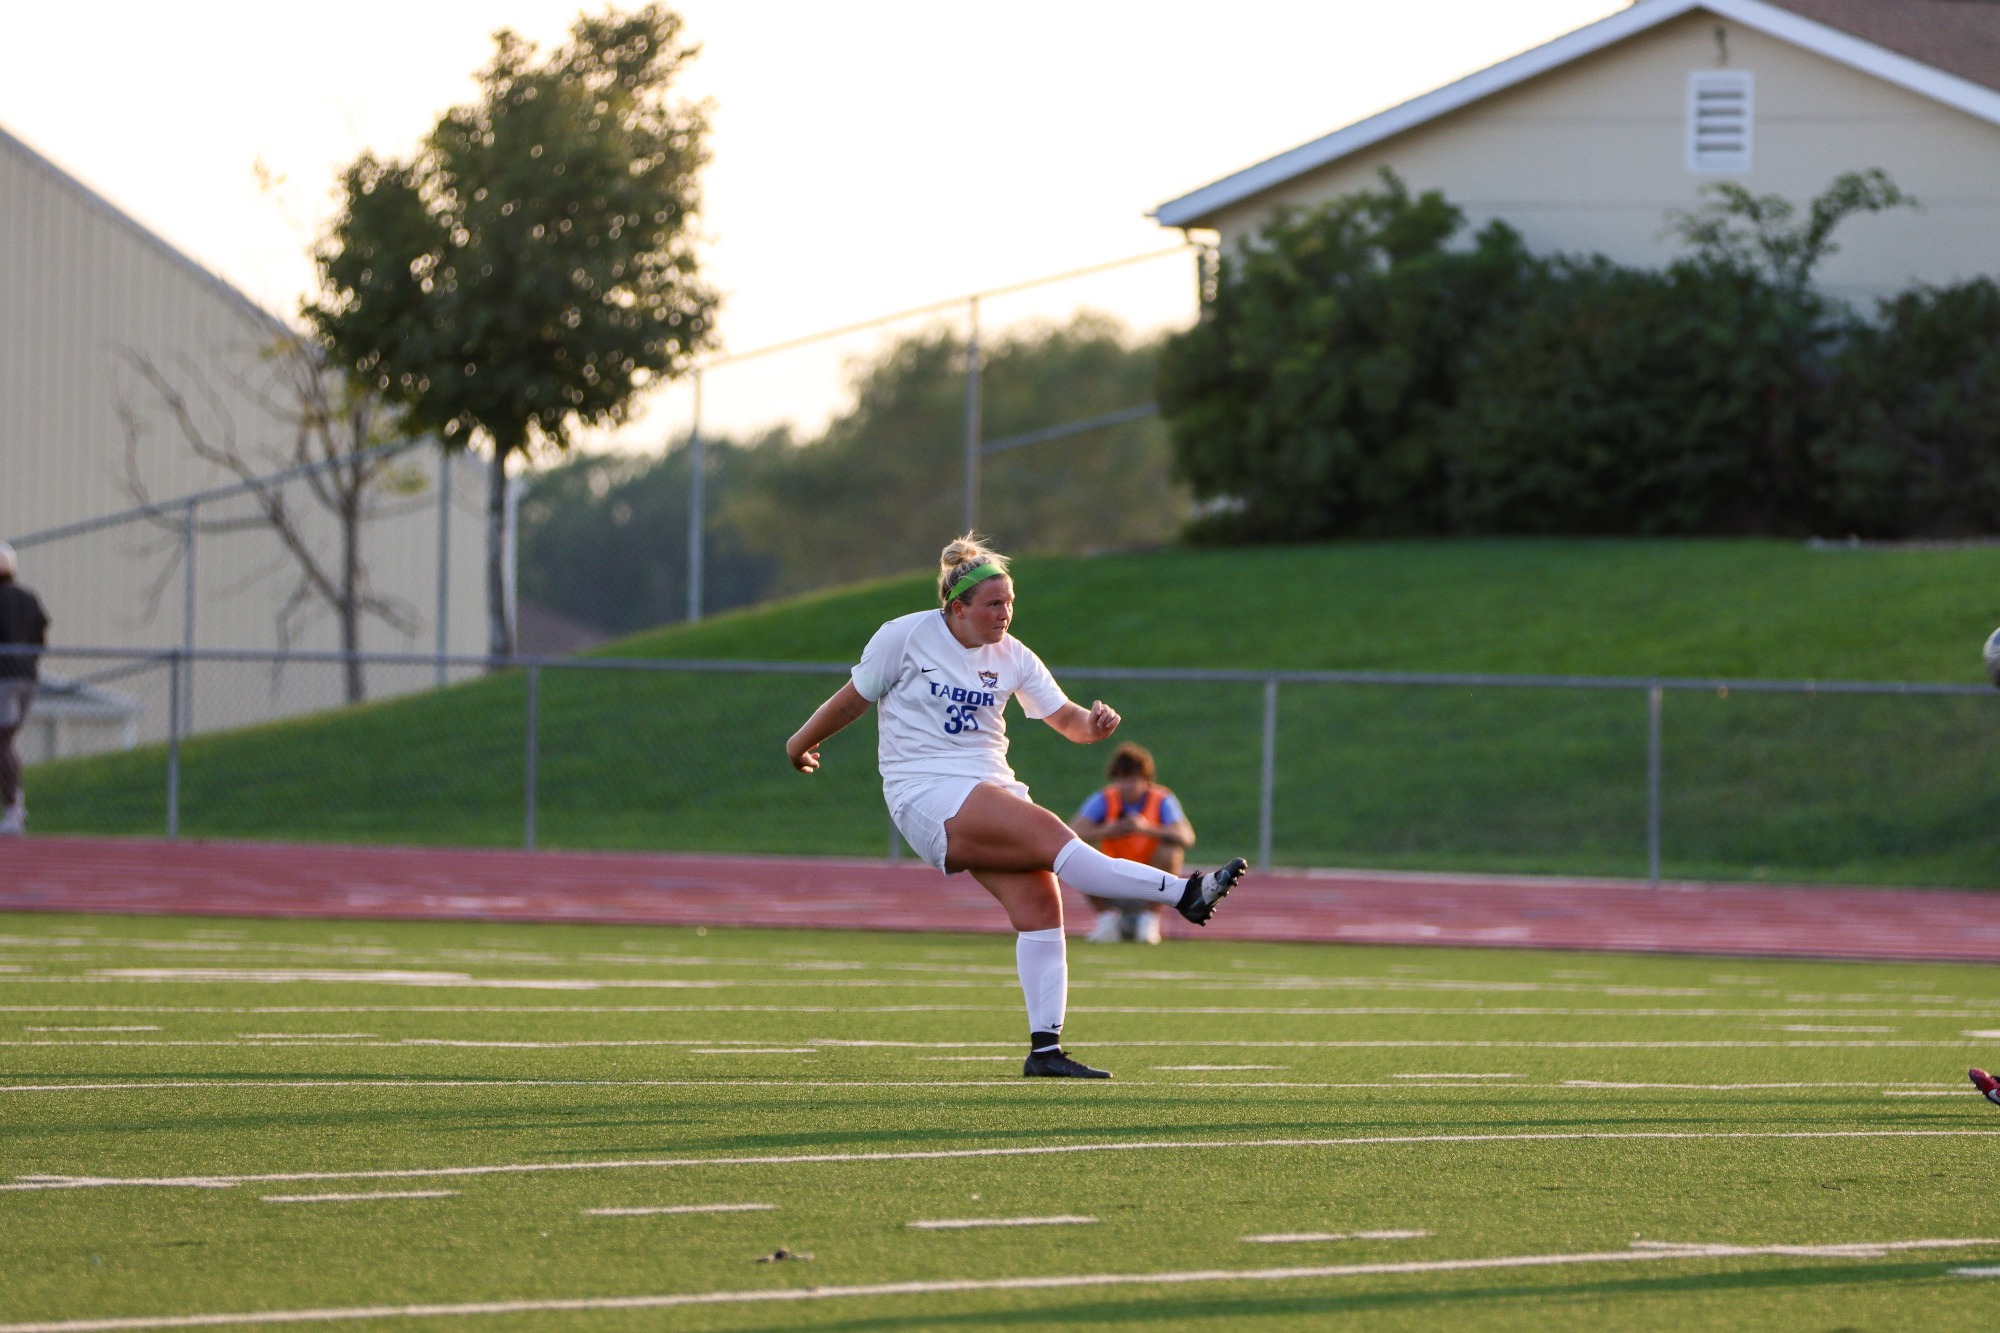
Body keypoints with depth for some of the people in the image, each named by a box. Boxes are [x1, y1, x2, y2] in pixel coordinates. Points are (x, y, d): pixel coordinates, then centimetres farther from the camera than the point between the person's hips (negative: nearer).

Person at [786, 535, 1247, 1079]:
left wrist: (1091, 722, -14)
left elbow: (1064, 718, 8)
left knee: (1040, 904, -12)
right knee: (1051, 833, -25)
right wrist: (801, 744, 19)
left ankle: (1045, 1049, -10)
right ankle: (1184, 893, -34)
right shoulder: (906, 637, -4)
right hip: (926, 797, -6)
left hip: (991, 791, 6)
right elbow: (853, 700, 8)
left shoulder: (1011, 656, 8)